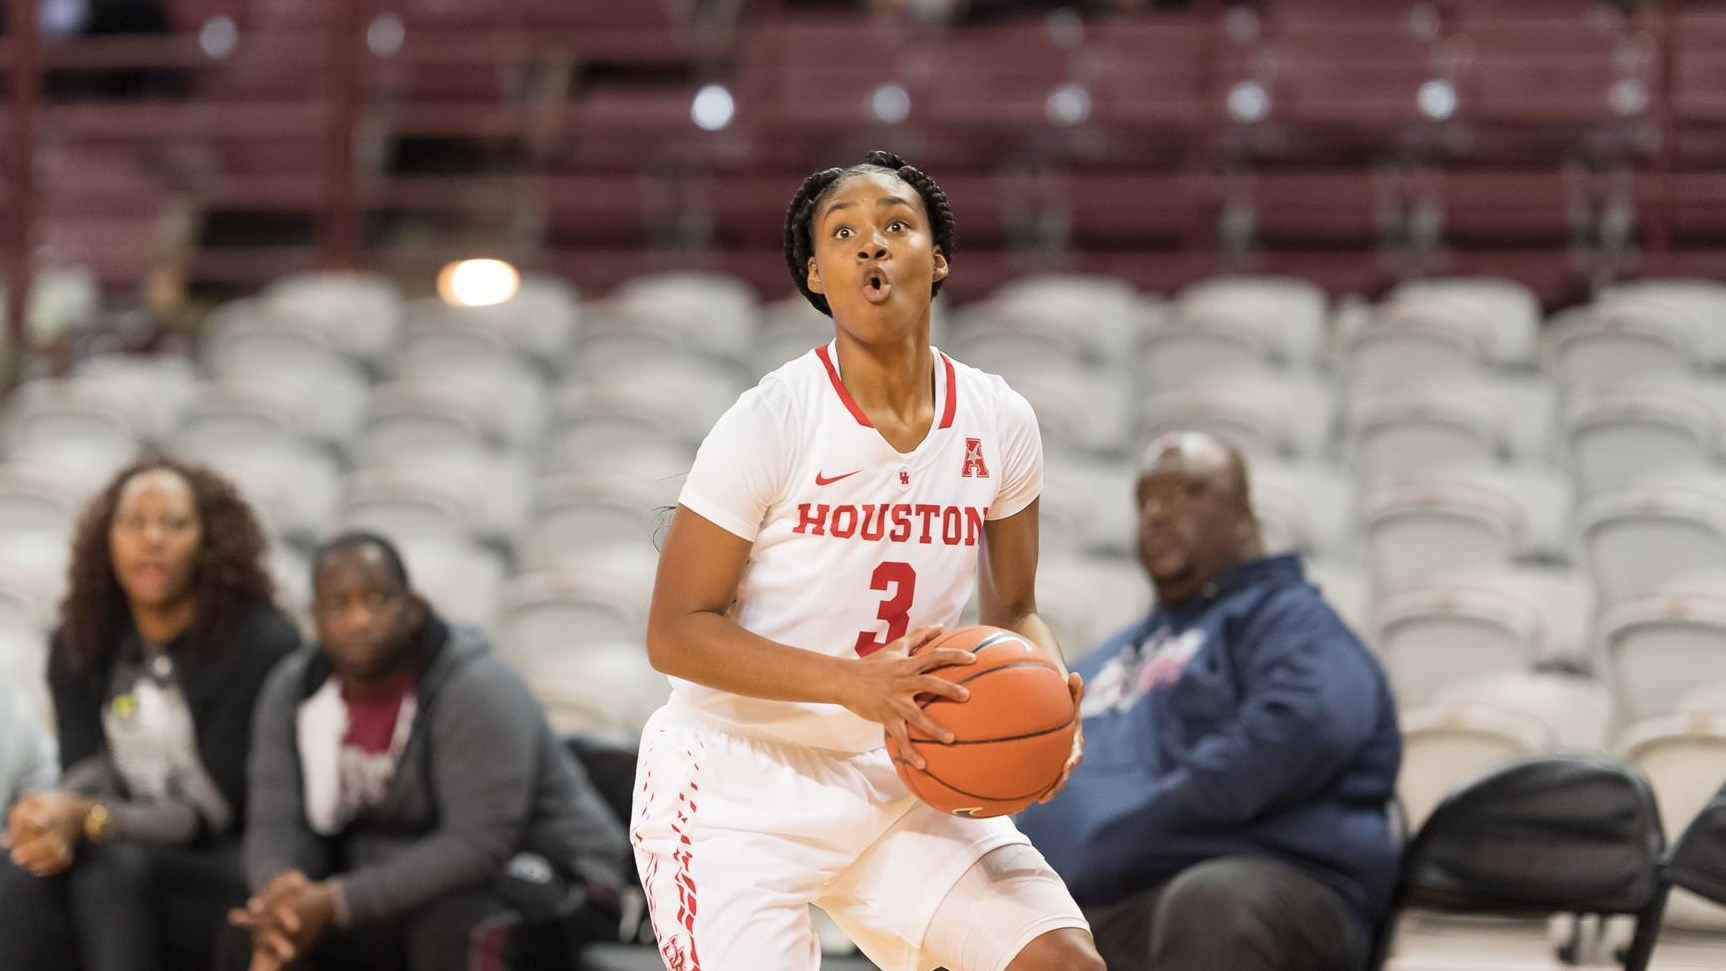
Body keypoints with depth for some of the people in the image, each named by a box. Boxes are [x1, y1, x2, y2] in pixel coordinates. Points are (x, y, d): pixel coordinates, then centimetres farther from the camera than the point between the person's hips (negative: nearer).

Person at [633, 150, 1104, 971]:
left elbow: (1012, 611, 12)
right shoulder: (771, 423, -16)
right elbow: (674, 632, -16)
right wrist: (857, 683, -28)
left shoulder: (998, 423, -1)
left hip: (899, 778, 5)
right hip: (741, 785, -5)